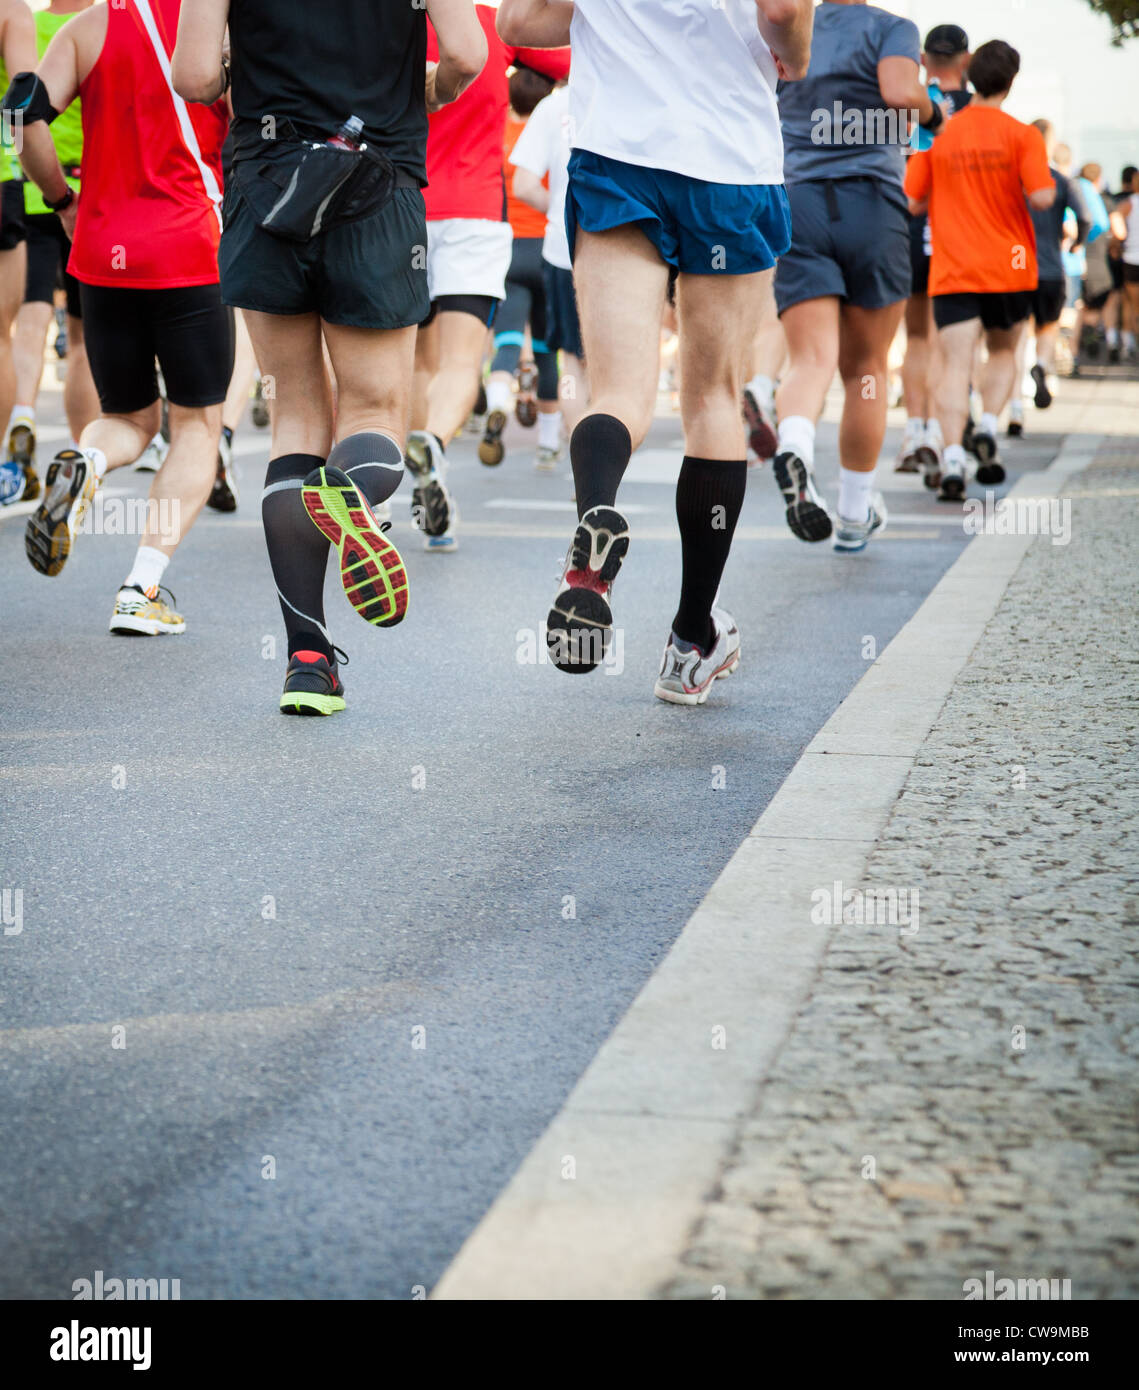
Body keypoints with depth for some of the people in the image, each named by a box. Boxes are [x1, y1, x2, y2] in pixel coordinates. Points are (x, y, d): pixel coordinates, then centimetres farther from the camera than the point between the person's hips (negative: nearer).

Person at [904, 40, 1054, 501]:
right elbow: (1041, 197, -14)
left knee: (956, 364, -6)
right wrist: (1050, 186, 8)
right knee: (1003, 353, 21)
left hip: (952, 271, 0)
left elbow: (912, 202, 2)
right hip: (1008, 267, 0)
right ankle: (988, 426, -2)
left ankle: (952, 454, -24)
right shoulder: (1021, 135, -5)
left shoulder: (937, 136, 1)